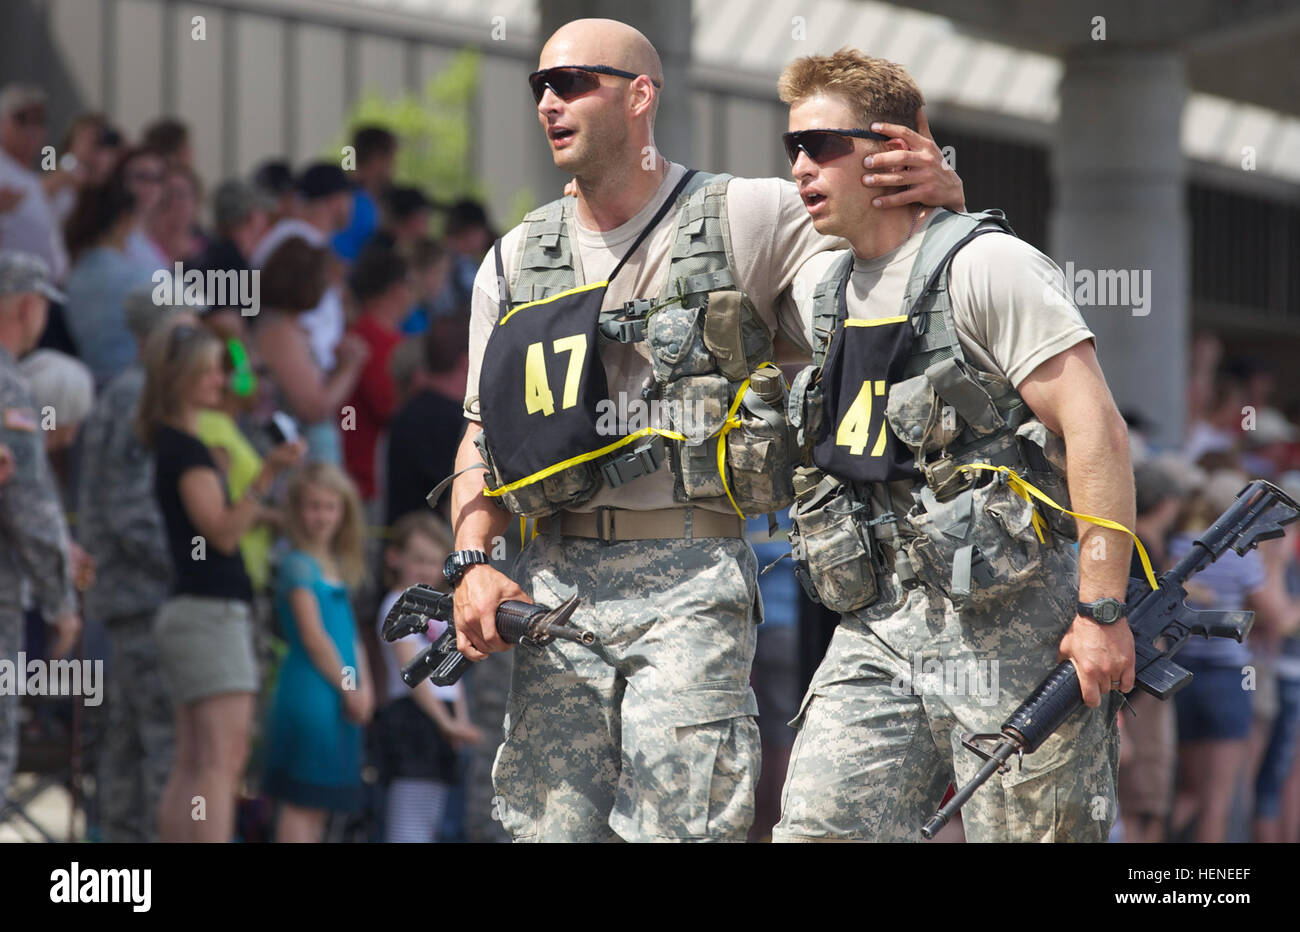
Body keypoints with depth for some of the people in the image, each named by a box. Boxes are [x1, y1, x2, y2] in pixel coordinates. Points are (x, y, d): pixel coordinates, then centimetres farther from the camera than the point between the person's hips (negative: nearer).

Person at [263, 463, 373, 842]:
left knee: (319, 803, 9)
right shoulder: (299, 566, -9)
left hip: (340, 699, 9)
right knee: (301, 801, -9)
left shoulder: (337, 569, 17)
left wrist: (364, 687, 1)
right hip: (309, 693, -9)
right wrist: (348, 688, -11)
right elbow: (314, 637, -14)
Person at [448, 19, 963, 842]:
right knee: (550, 826, -1)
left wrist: (940, 195, -15)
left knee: (676, 824, -13)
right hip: (556, 582, 4)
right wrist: (472, 564, 2)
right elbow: (483, 433, 17)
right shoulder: (516, 262, 16)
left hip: (692, 573, -4)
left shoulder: (743, 219, 4)